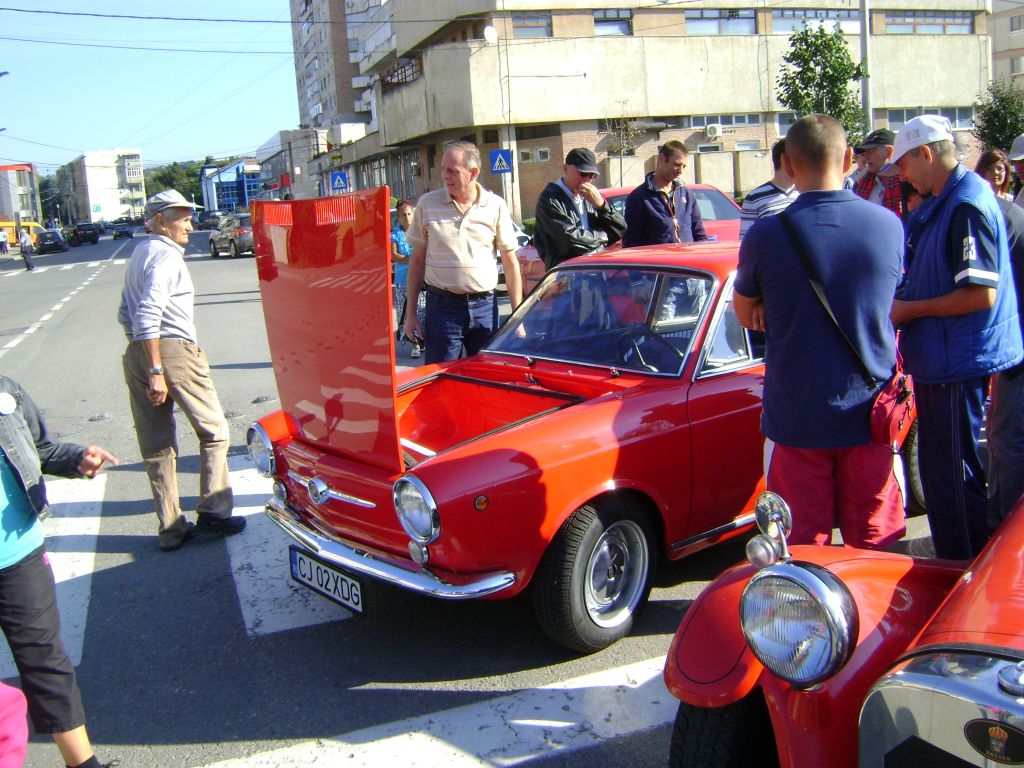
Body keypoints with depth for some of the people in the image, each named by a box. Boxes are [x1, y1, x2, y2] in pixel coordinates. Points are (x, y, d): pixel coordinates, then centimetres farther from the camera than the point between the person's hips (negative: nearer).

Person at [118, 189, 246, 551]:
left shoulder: (138, 254, 19)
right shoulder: (167, 254, -10)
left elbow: (126, 313, 23)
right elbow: (148, 314, -21)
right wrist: (156, 371, -23)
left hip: (136, 355, 9)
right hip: (173, 351, -9)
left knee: (156, 447, 9)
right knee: (214, 432, 5)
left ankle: (171, 529, 14)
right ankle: (212, 512, 5)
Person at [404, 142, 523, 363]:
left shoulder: (496, 206, 1)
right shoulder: (427, 204, 0)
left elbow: (510, 263, 5)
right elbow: (417, 260, 6)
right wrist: (411, 313, 4)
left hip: (485, 306, 1)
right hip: (442, 306, -1)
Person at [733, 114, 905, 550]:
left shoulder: (766, 236, -12)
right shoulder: (889, 226, -5)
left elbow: (746, 315, 4)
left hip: (797, 416, -2)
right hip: (868, 413, 2)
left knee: (806, 547, 10)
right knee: (875, 546, 14)